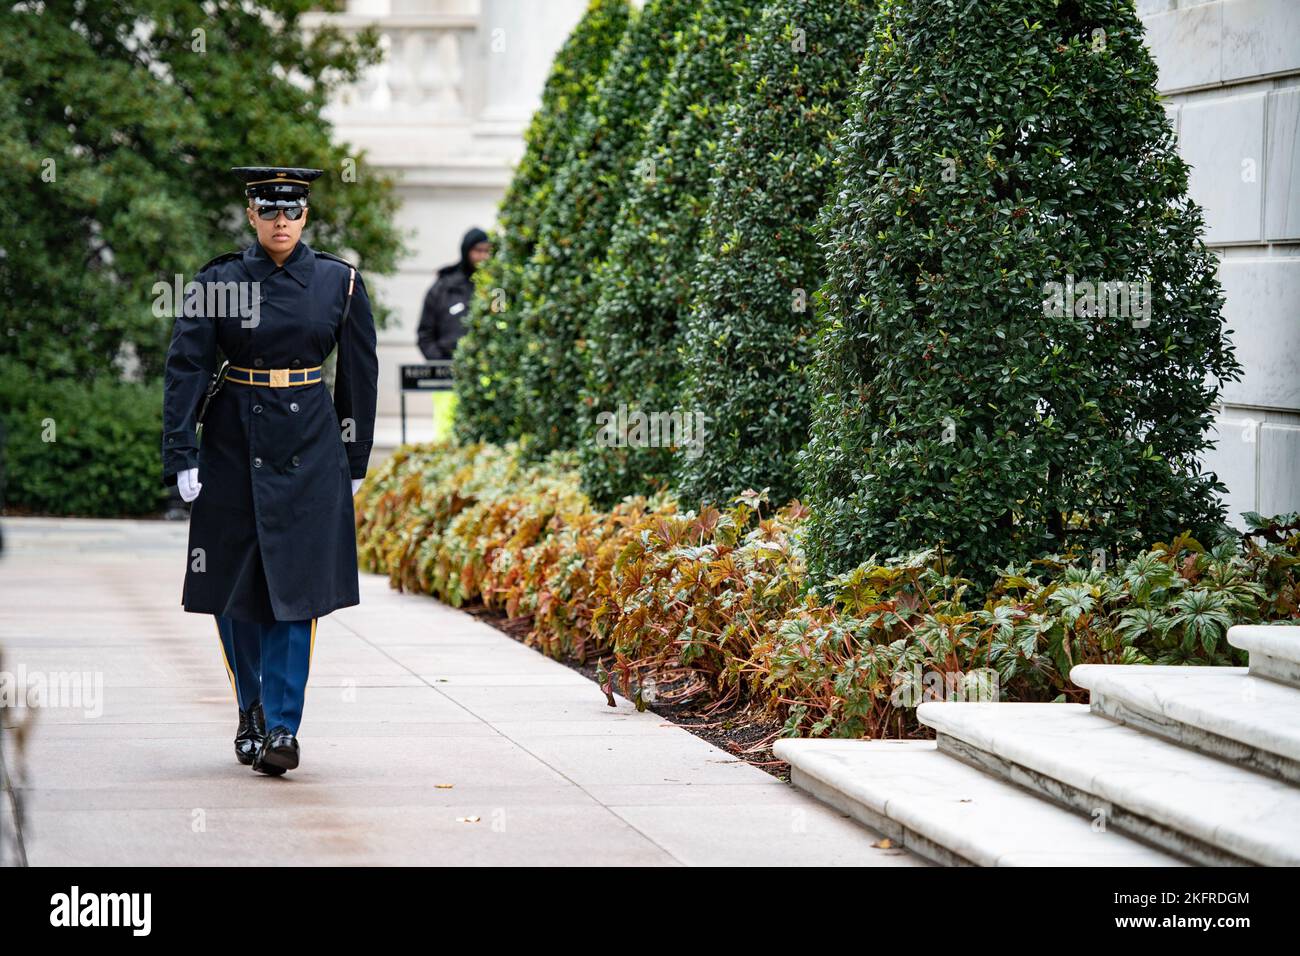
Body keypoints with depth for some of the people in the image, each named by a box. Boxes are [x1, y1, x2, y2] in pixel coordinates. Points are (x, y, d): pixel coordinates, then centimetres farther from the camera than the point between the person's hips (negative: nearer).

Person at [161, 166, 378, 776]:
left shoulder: (339, 282, 1)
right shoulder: (218, 282, -2)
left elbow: (359, 374, 8)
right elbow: (185, 369, -4)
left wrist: (354, 461, 8)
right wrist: (182, 457, -11)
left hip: (308, 448, -1)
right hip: (233, 445, 1)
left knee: (295, 586, -6)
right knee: (232, 587, 7)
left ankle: (282, 726, -4)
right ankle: (251, 708, 28)